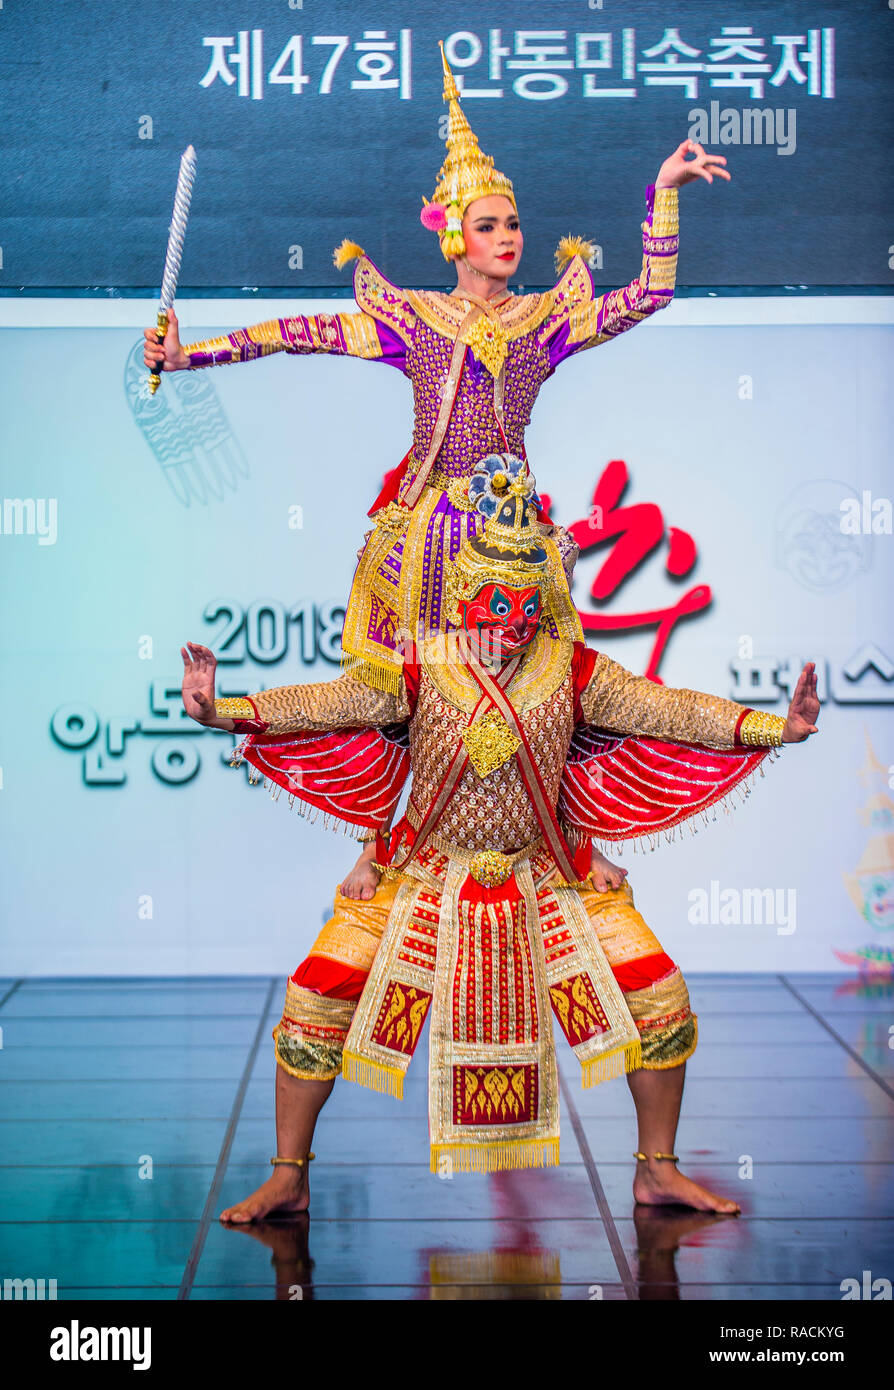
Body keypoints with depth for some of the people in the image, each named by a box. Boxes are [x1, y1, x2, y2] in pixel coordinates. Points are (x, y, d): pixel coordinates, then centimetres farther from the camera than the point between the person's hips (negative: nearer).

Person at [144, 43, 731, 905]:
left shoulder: (546, 318, 5)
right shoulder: (411, 318, 1)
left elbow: (651, 293, -1)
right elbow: (299, 333, -2)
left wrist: (665, 189, -7)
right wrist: (188, 354, -7)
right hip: (425, 519, -1)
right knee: (393, 682, 0)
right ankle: (377, 842, 14)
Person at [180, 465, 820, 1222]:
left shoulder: (574, 671, -6)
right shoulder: (419, 671, -9)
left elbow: (664, 708, -11)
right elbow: (325, 704, -17)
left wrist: (774, 728, -21)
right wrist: (221, 711, -30)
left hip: (544, 878, 1)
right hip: (428, 877, -1)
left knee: (660, 997, -6)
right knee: (315, 1000, -11)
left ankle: (658, 1170, 16)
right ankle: (288, 1178, 8)